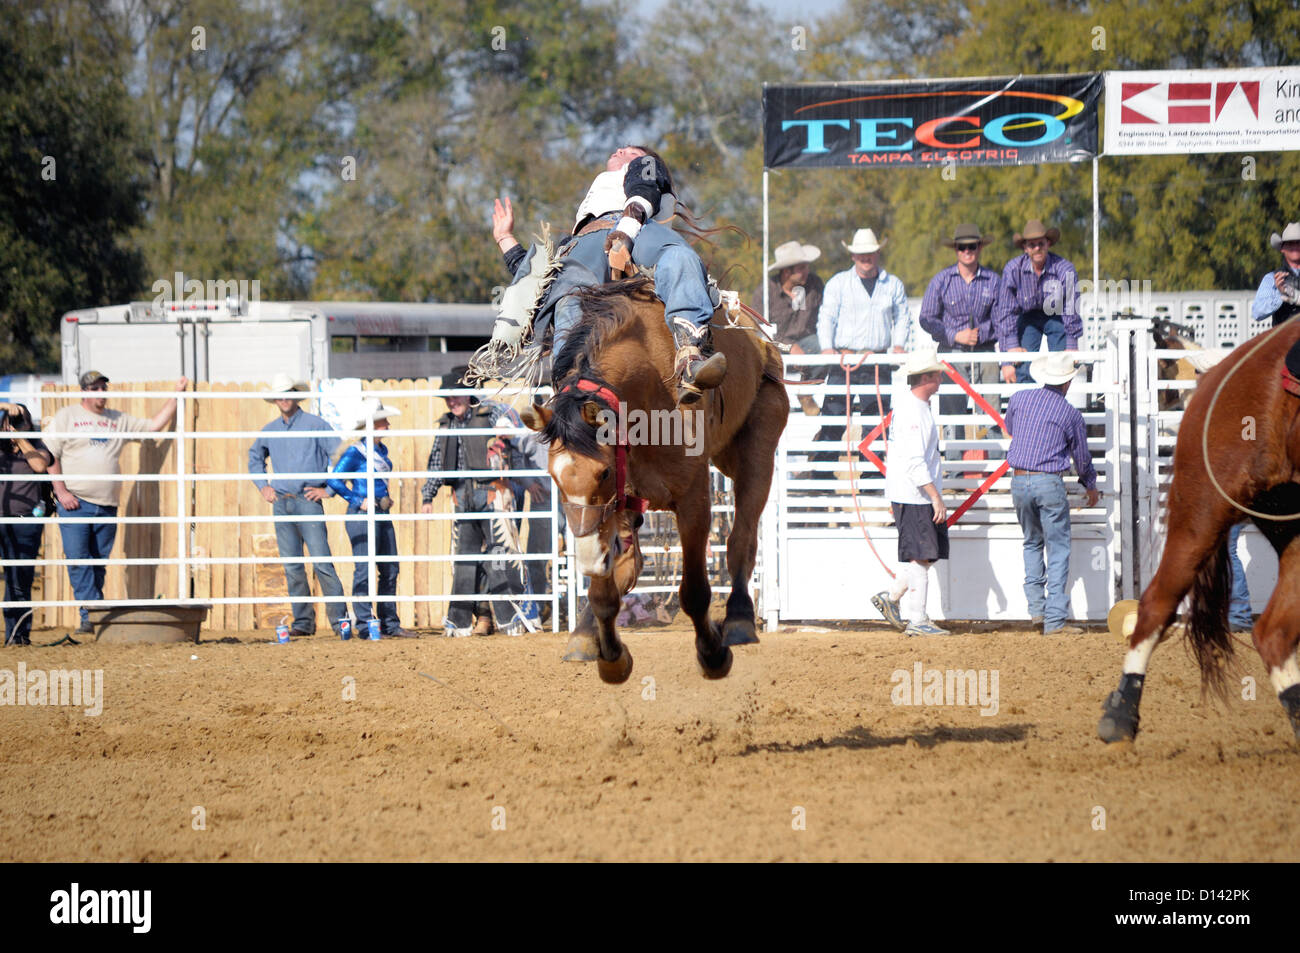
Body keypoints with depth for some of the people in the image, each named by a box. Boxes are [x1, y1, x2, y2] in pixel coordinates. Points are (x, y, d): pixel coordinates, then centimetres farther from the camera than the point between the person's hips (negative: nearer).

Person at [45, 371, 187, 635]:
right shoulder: (66, 417, 5)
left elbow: (155, 425, 20)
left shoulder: (119, 420, 16)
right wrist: (61, 491, -9)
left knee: (100, 562, 4)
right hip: (75, 504, -4)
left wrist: (177, 395, 14)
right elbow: (49, 457, 1)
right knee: (78, 561, -12)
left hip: (107, 505, 4)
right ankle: (91, 615, -14)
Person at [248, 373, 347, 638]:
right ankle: (303, 622, 10)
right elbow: (255, 457, 31)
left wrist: (329, 489, -5)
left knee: (322, 563, -11)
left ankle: (338, 618, -9)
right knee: (292, 567, 5)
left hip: (308, 501, -5)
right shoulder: (270, 431, 13)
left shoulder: (314, 425, -2)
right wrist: (262, 486, 17)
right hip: (281, 504, 5)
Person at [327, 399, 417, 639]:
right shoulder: (356, 452, -12)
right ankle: (364, 624, -4)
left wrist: (385, 498, 12)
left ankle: (390, 624, 15)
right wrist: (359, 501, -15)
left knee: (390, 570, 9)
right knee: (365, 569, -7)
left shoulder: (382, 451, 12)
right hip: (363, 515, -8)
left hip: (382, 514, 8)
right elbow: (335, 481, -16)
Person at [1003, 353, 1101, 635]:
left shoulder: (1019, 399, 5)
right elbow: (1082, 458, 8)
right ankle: (1054, 620, -4)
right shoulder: (1071, 414, -3)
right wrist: (1091, 486, 27)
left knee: (1032, 543, 23)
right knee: (1058, 550, 2)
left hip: (1018, 482, 4)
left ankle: (1036, 608, 17)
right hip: (1049, 483, -4)